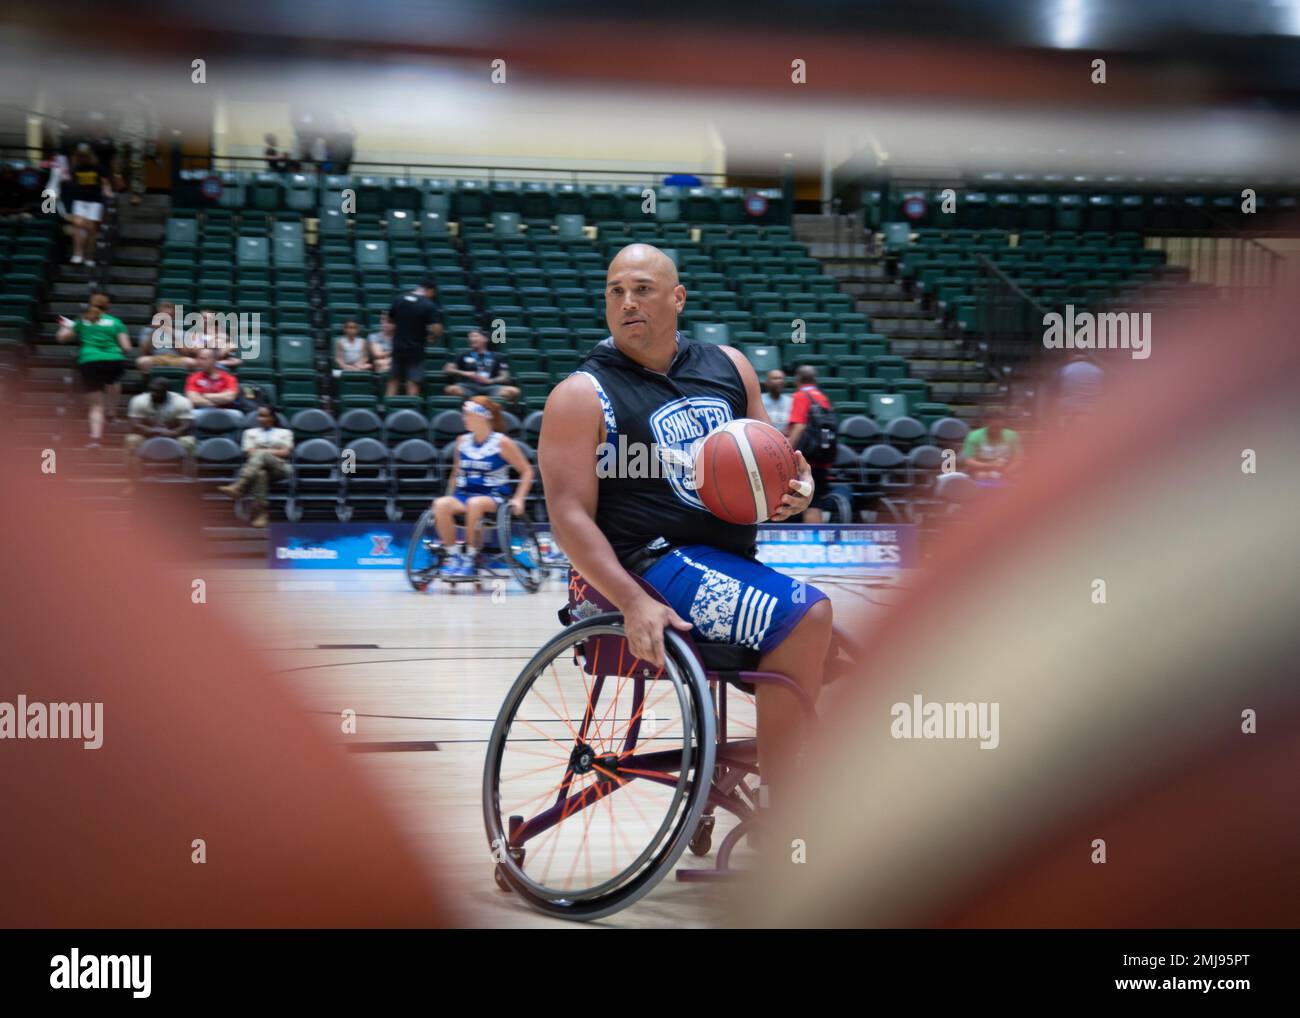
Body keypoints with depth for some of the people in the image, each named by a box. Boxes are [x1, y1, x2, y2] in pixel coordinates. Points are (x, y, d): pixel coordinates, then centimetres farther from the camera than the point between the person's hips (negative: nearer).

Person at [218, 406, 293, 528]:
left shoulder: (284, 433, 23)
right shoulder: (251, 432, 26)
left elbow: (285, 452, 7)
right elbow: (250, 453, 10)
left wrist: (266, 451, -2)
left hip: (280, 467, -1)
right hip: (257, 467, 1)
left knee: (262, 455, -37)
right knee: (260, 474, -42)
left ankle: (238, 487, -56)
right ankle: (260, 513, -55)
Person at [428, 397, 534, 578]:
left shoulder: (502, 442, -3)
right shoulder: (462, 441, 10)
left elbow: (527, 471, 1)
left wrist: (518, 499, -8)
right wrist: (450, 497, 11)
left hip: (493, 496, -4)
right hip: (463, 495, 4)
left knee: (475, 503, -40)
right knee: (441, 504, -30)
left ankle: (470, 558, -25)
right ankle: (452, 556, -20)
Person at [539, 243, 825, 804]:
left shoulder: (729, 367, 13)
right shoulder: (582, 396, -4)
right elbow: (569, 517, -12)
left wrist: (796, 487, -2)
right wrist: (633, 603, -26)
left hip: (734, 563, 7)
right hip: (653, 565, -7)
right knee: (805, 617, -25)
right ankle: (781, 807, -18)